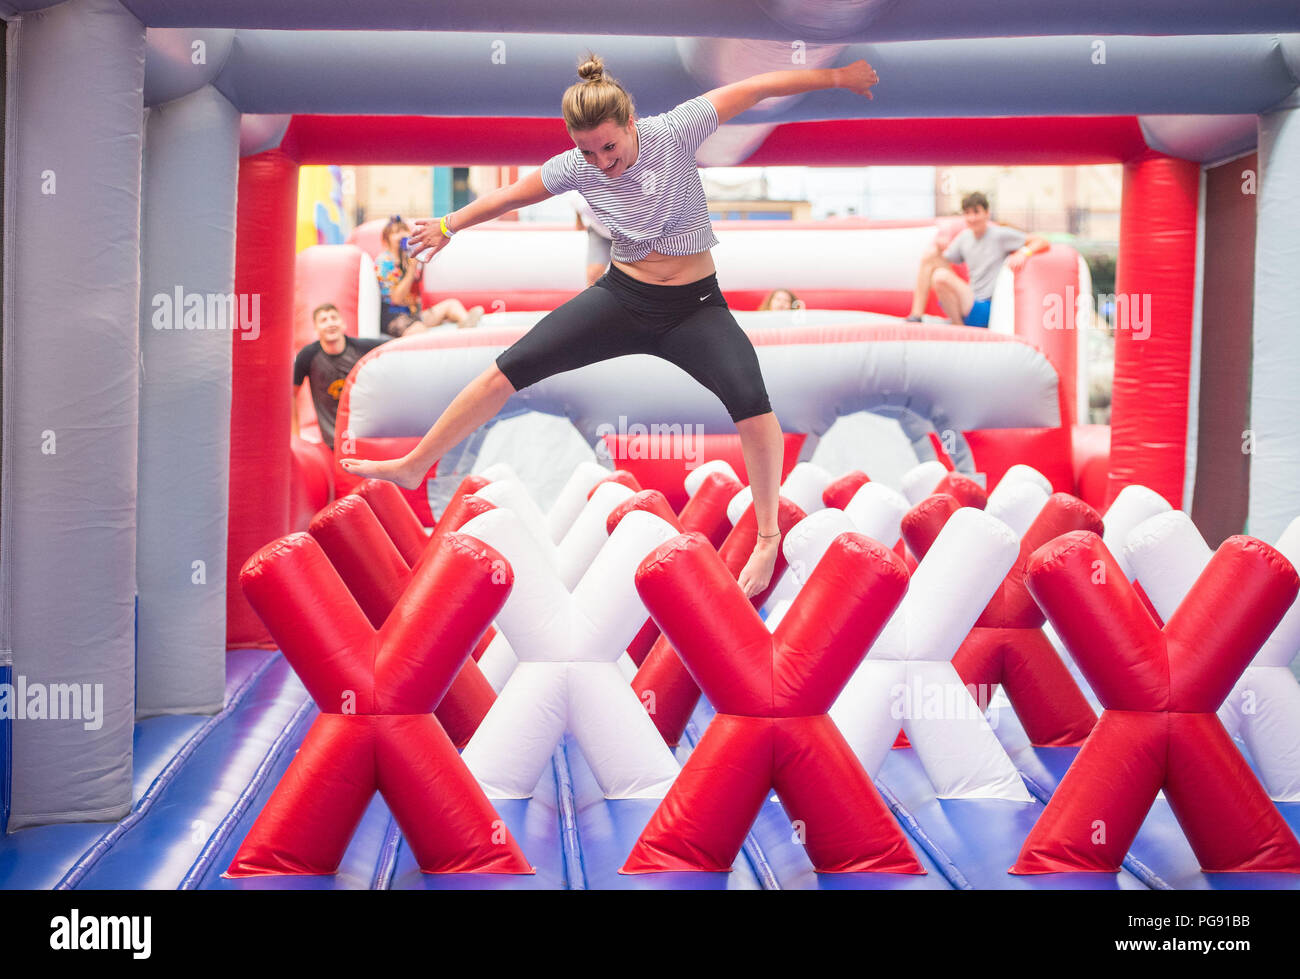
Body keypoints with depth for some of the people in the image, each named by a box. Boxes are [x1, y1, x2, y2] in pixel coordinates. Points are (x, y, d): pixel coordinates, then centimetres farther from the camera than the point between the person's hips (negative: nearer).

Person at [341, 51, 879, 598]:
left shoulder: (673, 133, -16)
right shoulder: (576, 168, -7)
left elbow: (754, 87, -11)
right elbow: (510, 196, 10)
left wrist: (836, 76, -7)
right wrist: (450, 225, 21)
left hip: (694, 306, -3)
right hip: (622, 297, 3)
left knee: (749, 396, -30)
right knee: (511, 368, -6)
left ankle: (768, 534, -14)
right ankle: (413, 467, 8)